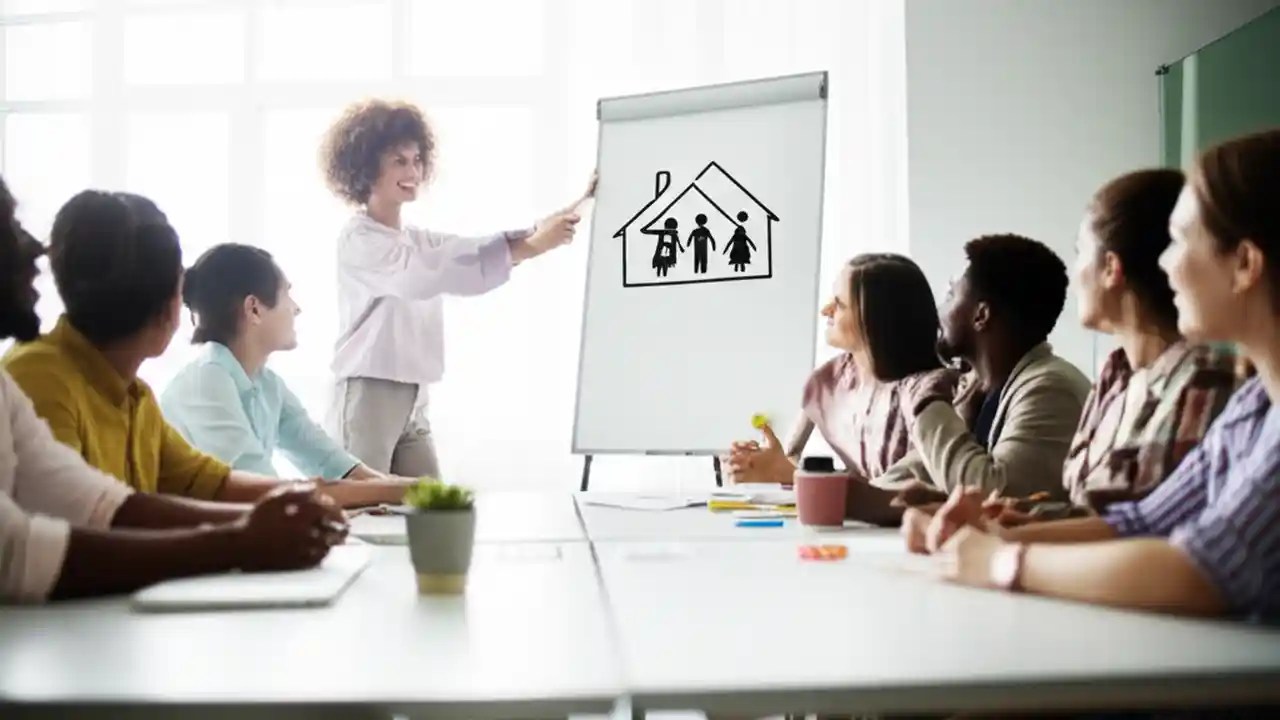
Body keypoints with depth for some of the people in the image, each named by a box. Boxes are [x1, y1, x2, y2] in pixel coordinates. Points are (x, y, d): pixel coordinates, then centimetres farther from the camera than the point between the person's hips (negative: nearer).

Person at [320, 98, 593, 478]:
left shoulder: (419, 240, 16)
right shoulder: (358, 240, -10)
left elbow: (478, 254, 3)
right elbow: (428, 275, -26)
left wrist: (570, 212, -9)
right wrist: (530, 246, -31)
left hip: (414, 406, 8)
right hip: (366, 398, -8)